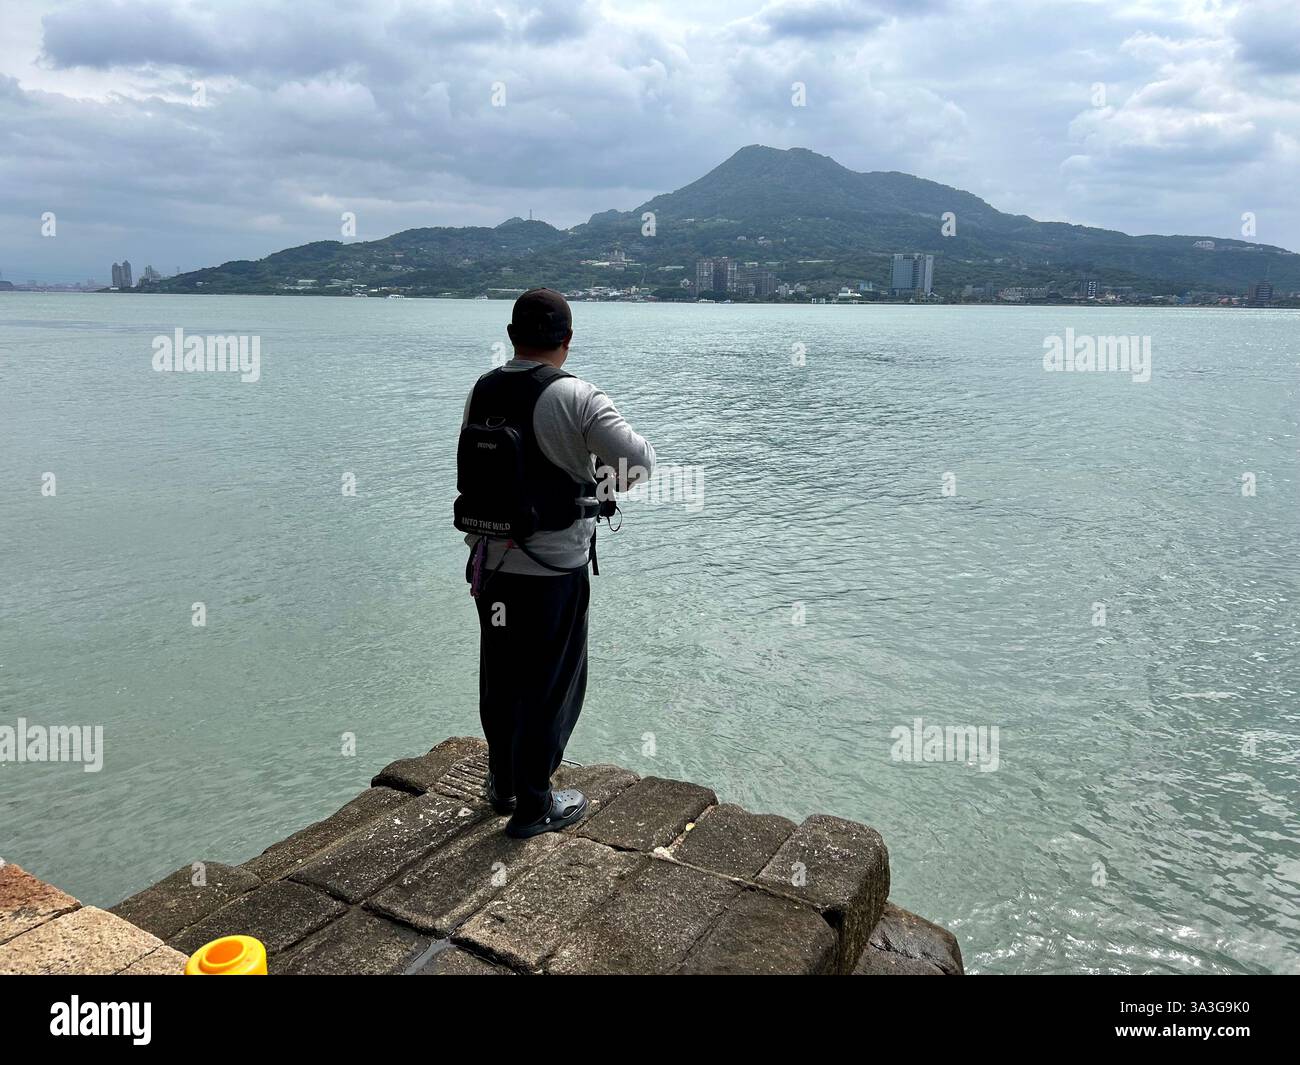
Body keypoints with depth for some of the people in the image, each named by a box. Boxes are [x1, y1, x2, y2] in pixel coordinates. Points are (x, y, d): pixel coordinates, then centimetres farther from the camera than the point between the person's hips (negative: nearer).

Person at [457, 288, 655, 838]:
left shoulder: (481, 392, 1)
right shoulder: (575, 398, -17)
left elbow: (478, 471, 6)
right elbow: (640, 461, -19)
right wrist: (601, 483, 1)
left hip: (490, 563, 6)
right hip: (553, 570, -6)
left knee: (500, 677, 20)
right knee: (551, 685, 9)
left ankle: (503, 782, 38)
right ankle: (534, 805, 20)